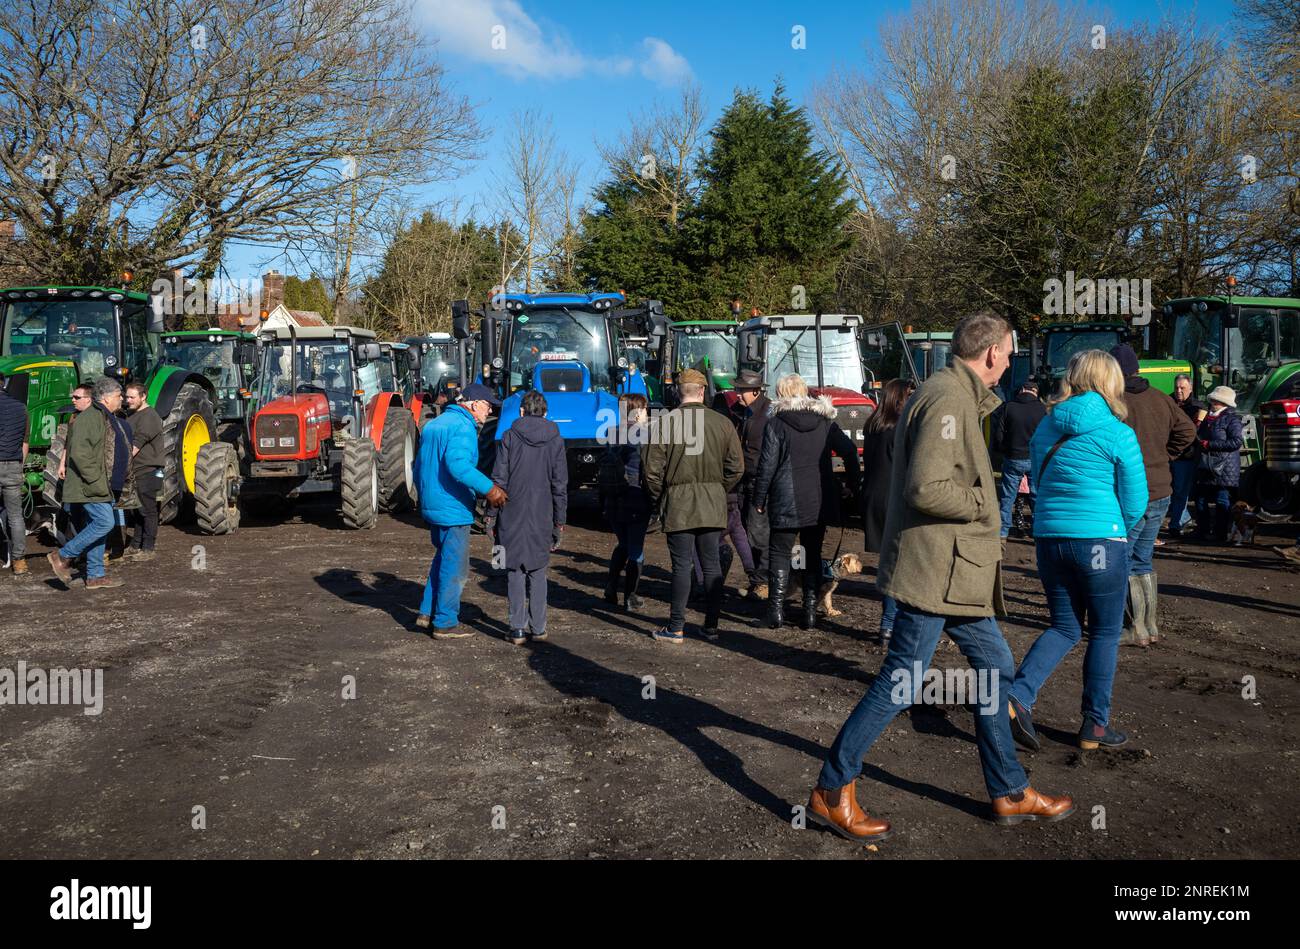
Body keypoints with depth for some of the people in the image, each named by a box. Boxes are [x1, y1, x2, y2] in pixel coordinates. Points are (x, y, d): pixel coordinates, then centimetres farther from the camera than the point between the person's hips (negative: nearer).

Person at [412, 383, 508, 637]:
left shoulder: (433, 424, 16)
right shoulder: (462, 427, -15)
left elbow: (419, 467, 23)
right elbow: (458, 464, -32)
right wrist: (488, 488, -37)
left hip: (431, 506, 9)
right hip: (453, 509, -9)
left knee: (443, 559, 23)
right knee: (455, 567, 1)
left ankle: (427, 613, 25)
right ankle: (445, 624, 9)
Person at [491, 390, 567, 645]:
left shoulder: (509, 437, -1)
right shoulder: (555, 440, 3)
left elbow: (499, 479, -4)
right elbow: (560, 484, 4)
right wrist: (559, 520, 9)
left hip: (512, 516, -1)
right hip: (542, 518, 2)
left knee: (516, 571, 5)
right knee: (538, 572, 11)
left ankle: (518, 628, 4)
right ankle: (538, 627, 13)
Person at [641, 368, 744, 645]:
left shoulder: (666, 422, -8)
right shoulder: (722, 423, 1)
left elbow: (652, 468, -7)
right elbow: (736, 467, 4)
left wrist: (657, 497, 8)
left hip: (679, 503, -3)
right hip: (713, 506, 3)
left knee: (681, 565, 2)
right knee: (711, 565, 10)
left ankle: (676, 628, 6)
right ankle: (711, 626, 16)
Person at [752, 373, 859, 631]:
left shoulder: (776, 423, -5)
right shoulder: (825, 421, 8)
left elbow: (767, 464, -9)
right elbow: (849, 450, 6)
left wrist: (759, 499, -2)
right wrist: (854, 484, 16)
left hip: (787, 501, -4)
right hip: (820, 500, 4)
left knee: (780, 552, 4)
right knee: (813, 553, 11)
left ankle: (776, 612, -1)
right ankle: (810, 612, 12)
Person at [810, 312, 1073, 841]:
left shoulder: (958, 396, 16)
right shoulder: (947, 399, -18)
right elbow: (927, 489, -26)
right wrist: (985, 502, -12)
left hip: (956, 572, 11)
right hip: (934, 570, -11)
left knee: (996, 669, 17)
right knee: (900, 686, -4)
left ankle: (1009, 793, 30)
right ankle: (831, 793, 8)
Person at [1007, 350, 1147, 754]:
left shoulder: (1045, 430, 7)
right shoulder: (1117, 433, -8)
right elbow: (1135, 501, -6)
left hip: (1049, 538, 5)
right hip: (1100, 540, -5)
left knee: (1065, 627, 15)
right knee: (1105, 633, 11)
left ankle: (1018, 695, -5)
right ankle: (1095, 725, 18)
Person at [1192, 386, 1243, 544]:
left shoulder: (1232, 419, -7)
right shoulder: (1208, 418, 18)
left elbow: (1236, 442, -17)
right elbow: (1199, 436, 30)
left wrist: (1209, 444, -16)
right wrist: (1199, 440, 6)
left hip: (1224, 469, -8)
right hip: (1205, 468, 8)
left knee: (1222, 502, -3)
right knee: (1201, 500, 10)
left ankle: (1220, 534, 2)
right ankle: (1202, 530, 20)